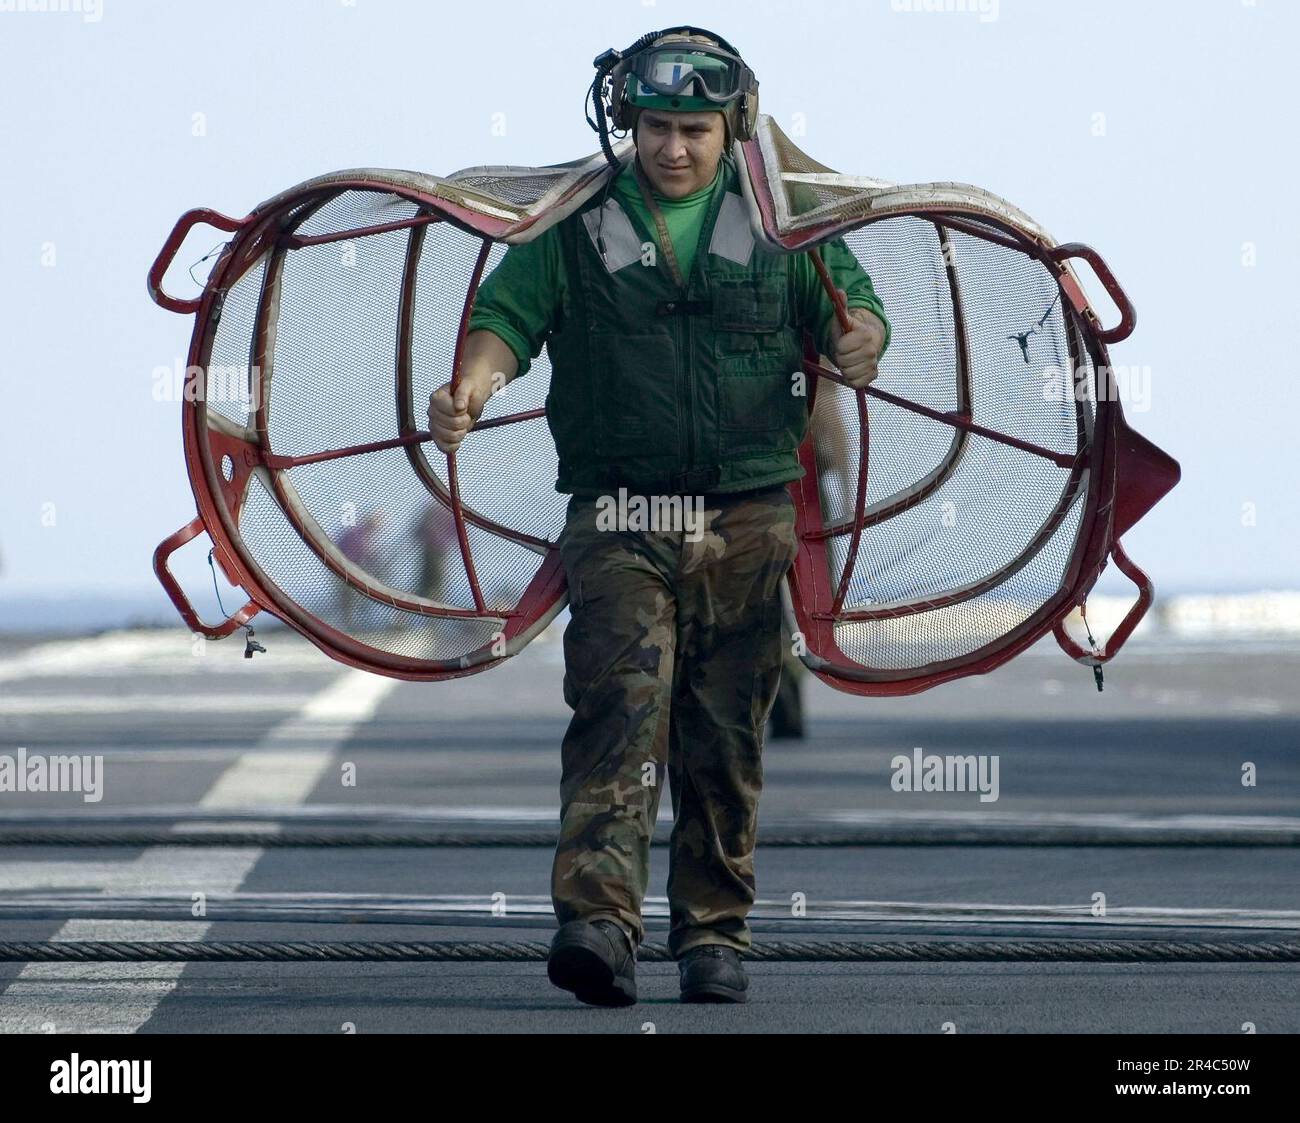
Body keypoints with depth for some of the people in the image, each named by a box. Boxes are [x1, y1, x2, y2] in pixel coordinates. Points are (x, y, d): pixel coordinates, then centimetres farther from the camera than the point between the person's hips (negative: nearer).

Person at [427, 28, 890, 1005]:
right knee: (619, 706, -16)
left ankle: (715, 933, 16)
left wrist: (859, 337, -18)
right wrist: (474, 385, -21)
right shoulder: (576, 226, 7)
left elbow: (852, 303, 7)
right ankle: (598, 920, -25)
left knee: (726, 734, 6)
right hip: (619, 515, -2)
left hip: (749, 518, 2)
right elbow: (508, 313, 1)